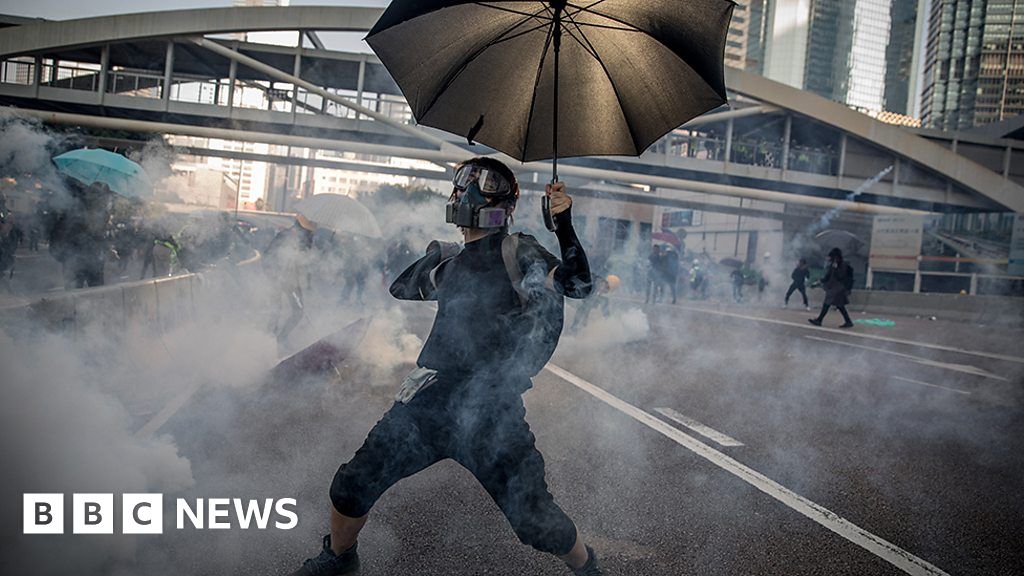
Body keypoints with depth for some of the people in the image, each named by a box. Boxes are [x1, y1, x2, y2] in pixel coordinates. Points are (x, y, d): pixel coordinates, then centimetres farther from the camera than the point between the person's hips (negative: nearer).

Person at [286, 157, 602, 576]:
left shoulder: (517, 252, -2)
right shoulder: (450, 263, 14)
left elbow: (577, 285, -15)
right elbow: (400, 289, 32)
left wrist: (564, 225, -25)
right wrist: (431, 254, 22)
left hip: (491, 410, -5)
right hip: (431, 400, 5)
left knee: (535, 519, -1)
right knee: (352, 486, 10)